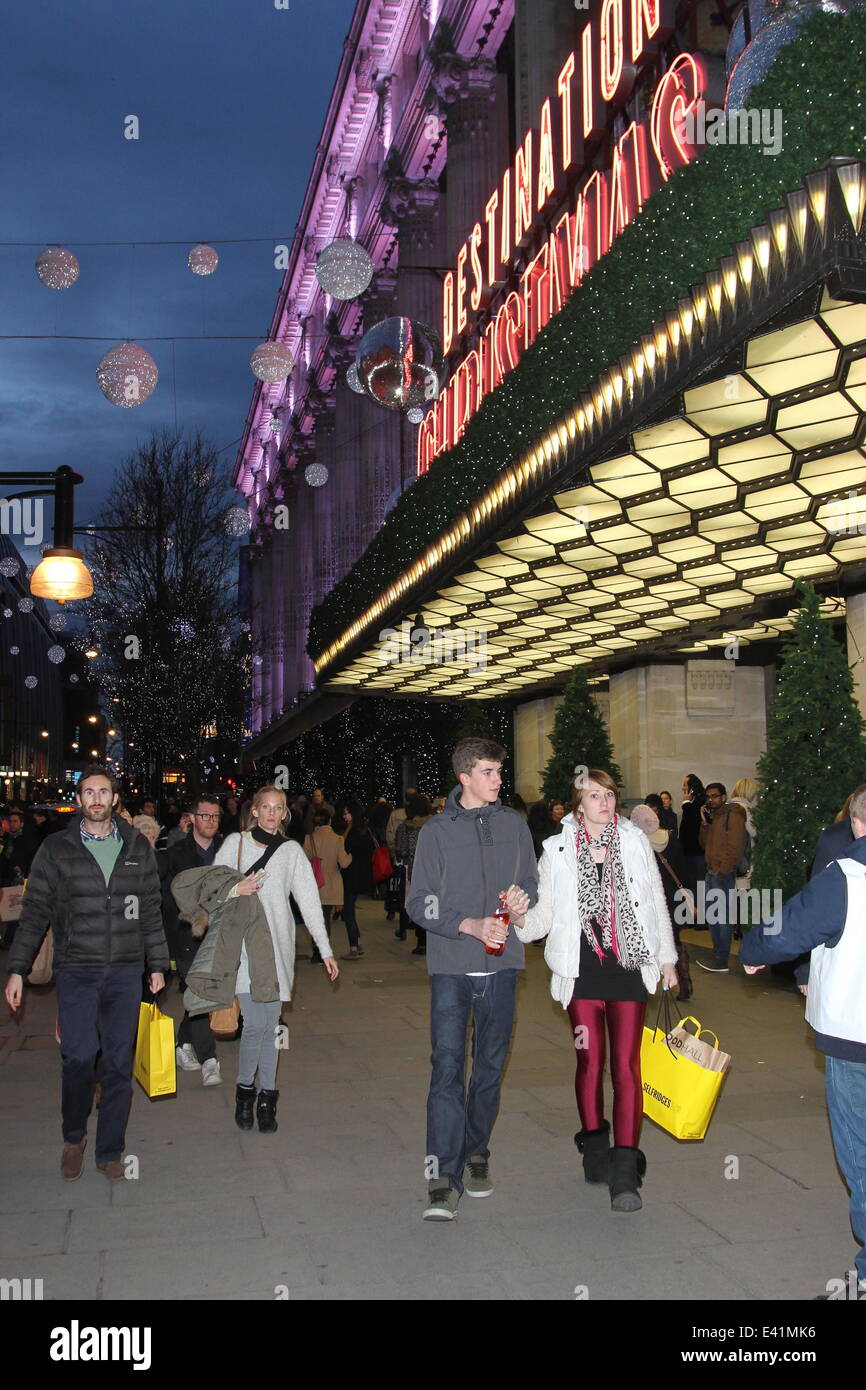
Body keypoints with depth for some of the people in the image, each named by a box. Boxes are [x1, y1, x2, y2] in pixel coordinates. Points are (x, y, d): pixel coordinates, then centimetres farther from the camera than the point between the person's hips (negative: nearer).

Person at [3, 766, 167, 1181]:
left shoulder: (137, 847, 8)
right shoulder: (57, 848, 3)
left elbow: (152, 910, 13)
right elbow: (35, 912, 4)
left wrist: (157, 964, 11)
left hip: (126, 971, 2)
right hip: (76, 970, -2)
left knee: (119, 1062, 4)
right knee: (79, 1058, -8)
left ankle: (110, 1151, 17)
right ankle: (73, 1138, 18)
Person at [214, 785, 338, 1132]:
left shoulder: (291, 851, 10)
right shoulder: (235, 843, 5)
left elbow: (309, 900, 6)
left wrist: (325, 949, 0)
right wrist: (235, 890, -16)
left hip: (277, 944, 2)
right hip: (243, 943, -2)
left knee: (271, 1025, 3)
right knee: (255, 1023, -11)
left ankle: (267, 1097, 16)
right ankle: (244, 1089, 11)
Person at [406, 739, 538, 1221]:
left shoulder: (514, 824, 8)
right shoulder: (436, 831, 0)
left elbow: (531, 883, 14)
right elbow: (420, 902, -2)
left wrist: (520, 900, -8)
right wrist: (469, 925, -15)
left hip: (501, 964, 3)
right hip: (451, 966, -3)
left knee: (491, 1066, 12)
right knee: (447, 1067, -10)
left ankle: (477, 1155, 28)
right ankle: (445, 1178, -8)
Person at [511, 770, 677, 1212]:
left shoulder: (635, 841, 4)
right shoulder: (558, 849, 1)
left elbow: (656, 902, 11)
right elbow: (545, 912, 2)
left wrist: (666, 959, 13)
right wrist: (521, 919, -20)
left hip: (630, 965, 0)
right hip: (582, 968, 0)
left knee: (626, 1064, -5)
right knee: (590, 1060, 6)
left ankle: (624, 1171, -4)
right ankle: (594, 1147, 27)